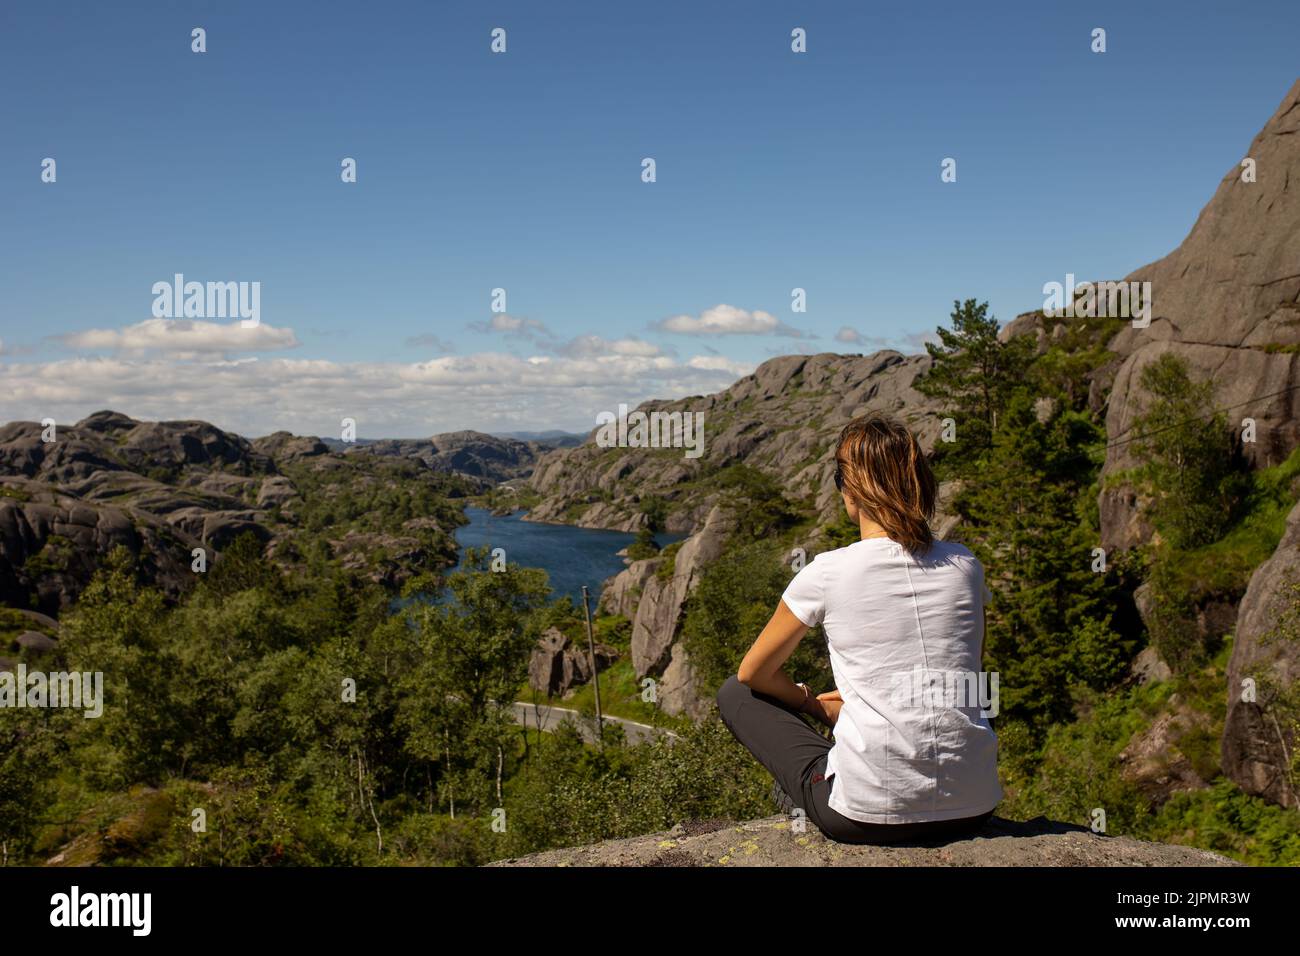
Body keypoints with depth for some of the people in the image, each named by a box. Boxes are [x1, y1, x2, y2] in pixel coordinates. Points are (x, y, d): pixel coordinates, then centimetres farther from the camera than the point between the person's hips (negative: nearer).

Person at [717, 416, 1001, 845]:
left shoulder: (827, 572, -7)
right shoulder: (966, 566, 4)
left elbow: (753, 673, 8)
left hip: (870, 815, -3)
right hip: (972, 809, 4)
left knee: (734, 694, 16)